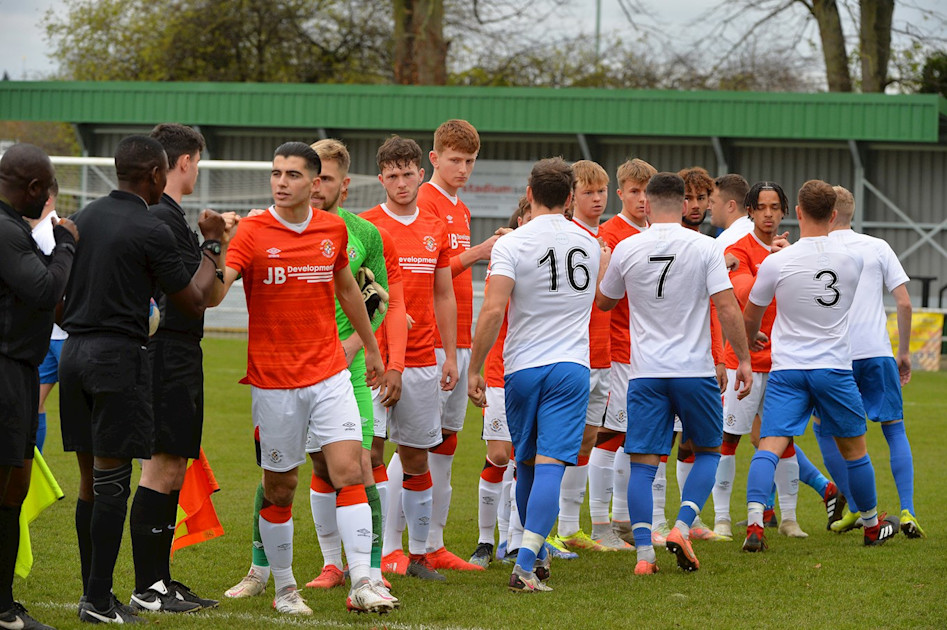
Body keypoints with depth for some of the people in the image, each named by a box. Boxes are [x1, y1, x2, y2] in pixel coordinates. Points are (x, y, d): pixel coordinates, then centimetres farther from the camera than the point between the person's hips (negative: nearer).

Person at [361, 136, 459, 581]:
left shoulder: (436, 229, 12)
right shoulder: (365, 226, -3)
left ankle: (417, 553, 17)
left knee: (416, 457, 9)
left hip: (422, 360, 4)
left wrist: (451, 354, 14)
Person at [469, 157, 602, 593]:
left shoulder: (511, 244, -6)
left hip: (522, 366, -1)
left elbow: (493, 310, -15)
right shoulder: (590, 244, 8)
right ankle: (526, 564, -21)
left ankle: (536, 556, 27)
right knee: (550, 465, -9)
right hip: (572, 366, 1)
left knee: (527, 465, 16)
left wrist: (474, 369, -9)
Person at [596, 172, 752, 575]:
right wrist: (744, 358, 0)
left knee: (643, 462, 2)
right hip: (695, 369, -1)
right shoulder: (704, 248, -5)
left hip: (645, 373, 1)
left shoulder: (626, 250, 0)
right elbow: (727, 307, -9)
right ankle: (682, 527, -2)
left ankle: (643, 553, -6)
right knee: (707, 451, 17)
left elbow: (604, 302, 16)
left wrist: (603, 266, 35)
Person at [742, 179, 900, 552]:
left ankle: (754, 524, -25)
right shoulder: (853, 260, -4)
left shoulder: (777, 263, -9)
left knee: (769, 447, -7)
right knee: (853, 449, 16)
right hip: (835, 368, 2)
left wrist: (751, 339, 29)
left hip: (787, 370, -2)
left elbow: (750, 319, 7)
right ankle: (872, 525, 32)